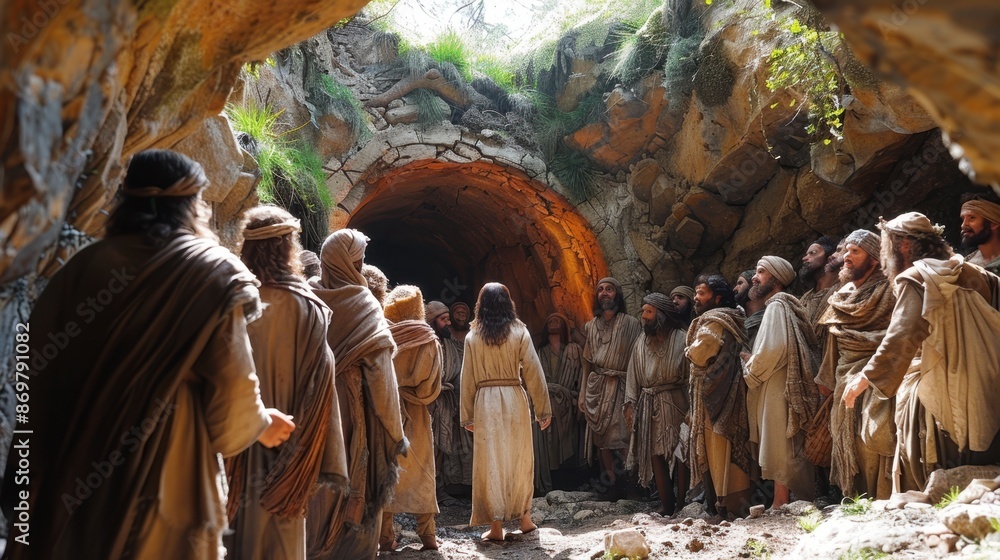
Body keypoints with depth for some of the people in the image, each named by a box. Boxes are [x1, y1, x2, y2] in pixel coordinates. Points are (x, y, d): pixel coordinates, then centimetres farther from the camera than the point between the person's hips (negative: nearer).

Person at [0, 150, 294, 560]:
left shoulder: (85, 264, 2)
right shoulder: (214, 273, -8)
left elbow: (39, 365, 4)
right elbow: (230, 387, -10)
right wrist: (259, 425, 11)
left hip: (71, 476, 4)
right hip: (166, 482, -3)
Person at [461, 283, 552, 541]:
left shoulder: (473, 337, 1)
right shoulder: (520, 332, -1)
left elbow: (468, 377, 3)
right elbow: (533, 372, -3)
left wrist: (468, 415, 9)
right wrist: (543, 409, 3)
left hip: (486, 401, 0)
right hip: (515, 398, 0)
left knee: (490, 461, 5)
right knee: (519, 459, 13)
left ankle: (496, 525, 6)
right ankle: (524, 517, 22)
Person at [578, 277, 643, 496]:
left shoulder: (630, 324, -1)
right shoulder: (591, 326, 12)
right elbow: (587, 362, 13)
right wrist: (582, 393, 9)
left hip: (620, 387, -4)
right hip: (596, 387, 4)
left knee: (623, 437, -9)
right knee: (602, 437, 4)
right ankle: (611, 483, 14)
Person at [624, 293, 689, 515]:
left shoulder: (681, 339, -5)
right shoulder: (642, 341, 10)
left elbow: (691, 374, -9)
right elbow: (633, 374, 10)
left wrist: (691, 407, -16)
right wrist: (630, 403, 3)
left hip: (674, 403, -5)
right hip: (648, 405, 5)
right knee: (655, 454, 5)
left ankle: (682, 503, 9)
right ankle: (666, 504, 12)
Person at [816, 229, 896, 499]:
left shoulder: (887, 291, -2)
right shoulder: (843, 297, 18)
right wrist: (827, 378, 19)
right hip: (846, 380, 7)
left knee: (873, 439, -12)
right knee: (848, 441, 6)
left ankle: (881, 500, -5)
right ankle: (855, 499, 12)